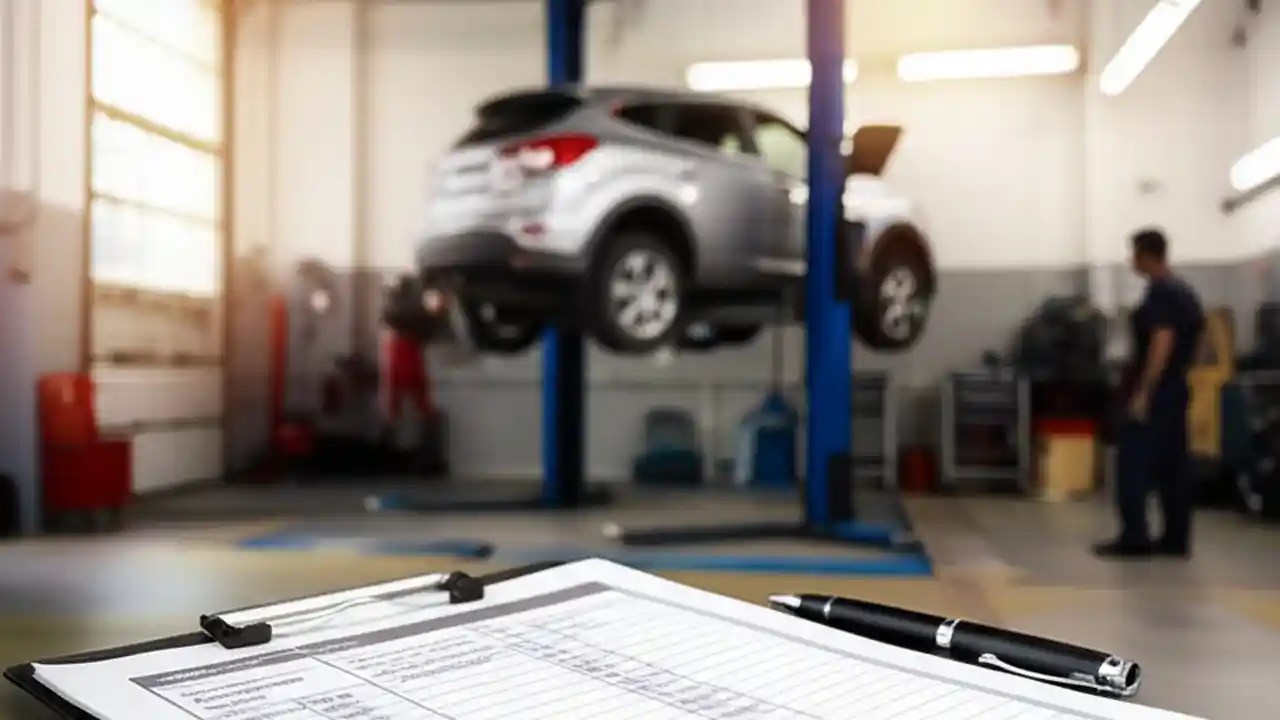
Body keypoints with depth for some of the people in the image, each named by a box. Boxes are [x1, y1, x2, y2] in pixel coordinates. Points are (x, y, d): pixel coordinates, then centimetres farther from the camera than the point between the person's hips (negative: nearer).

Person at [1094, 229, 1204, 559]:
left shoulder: (1159, 293, -14)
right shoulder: (1185, 292, 15)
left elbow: (1162, 343, -22)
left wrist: (1143, 393, -22)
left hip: (1154, 392, -10)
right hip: (1176, 389, 10)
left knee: (1132, 465, -6)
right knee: (1173, 466, 10)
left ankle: (1134, 538, -6)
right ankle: (1176, 538, 13)